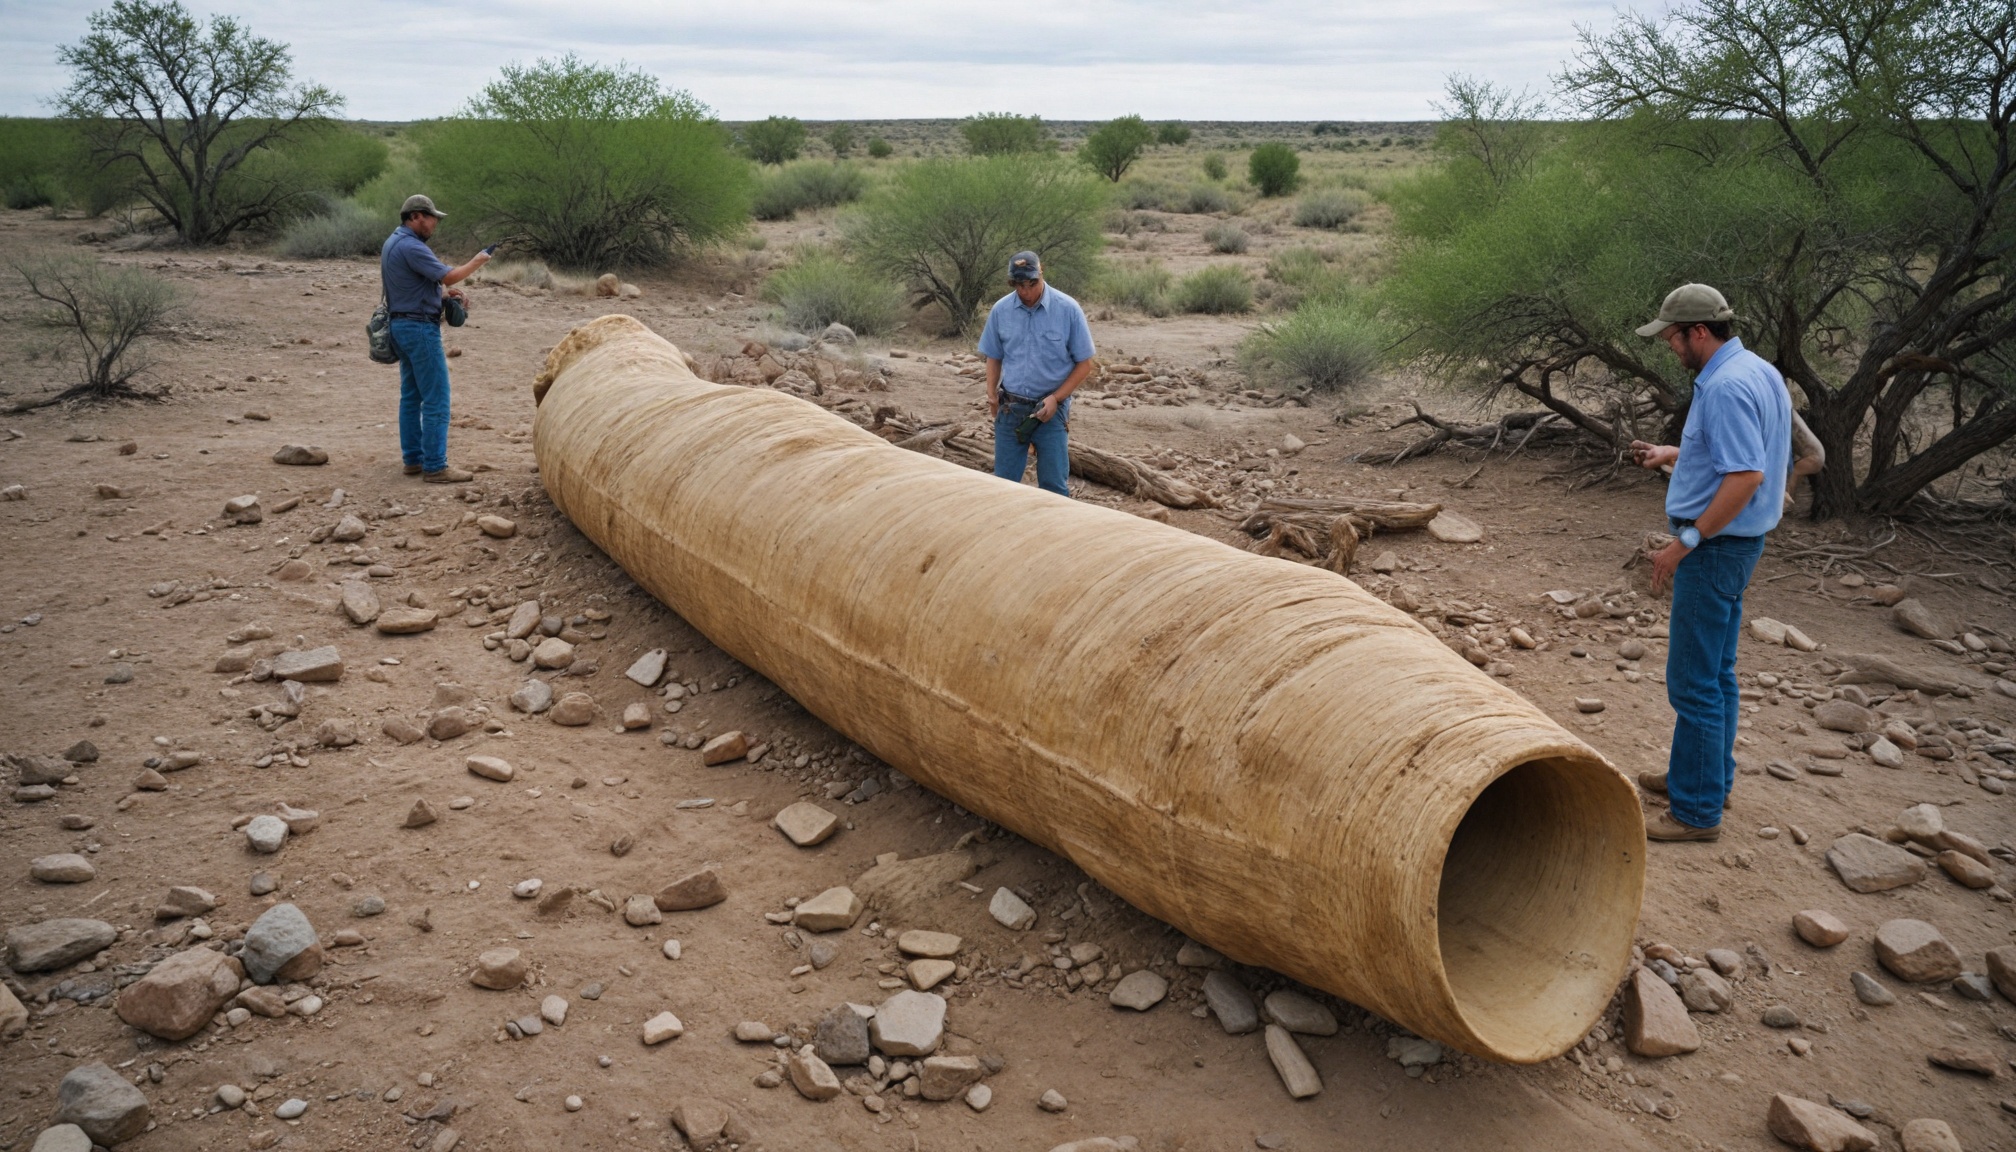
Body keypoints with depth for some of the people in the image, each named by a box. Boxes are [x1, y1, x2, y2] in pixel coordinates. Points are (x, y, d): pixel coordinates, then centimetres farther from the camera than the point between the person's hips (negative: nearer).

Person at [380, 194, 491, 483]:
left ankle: (413, 459, 19)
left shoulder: (393, 243, 14)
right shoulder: (411, 247, -18)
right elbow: (449, 276, -20)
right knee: (436, 399, -8)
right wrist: (476, 262, -4)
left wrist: (443, 291, 11)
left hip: (402, 325, 11)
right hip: (420, 327, -11)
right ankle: (435, 467, -8)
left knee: (411, 396, 14)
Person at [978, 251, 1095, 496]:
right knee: (1003, 482, 9)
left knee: (1054, 485, -1)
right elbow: (994, 357, 10)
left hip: (1051, 410, -3)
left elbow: (1084, 364, -4)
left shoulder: (1068, 309, -9)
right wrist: (991, 394, -5)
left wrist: (1056, 398, -13)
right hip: (1010, 409, 3)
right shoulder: (1000, 310, -2)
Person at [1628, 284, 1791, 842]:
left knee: (1694, 680, -4)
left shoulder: (1727, 386, -22)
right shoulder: (1758, 372, 10)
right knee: (1716, 671, 20)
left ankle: (1697, 810, 3)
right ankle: (1711, 776, 33)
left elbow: (1747, 476, -29)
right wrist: (1671, 454, 20)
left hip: (1715, 545, -11)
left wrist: (1686, 542, -25)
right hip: (1733, 544, 11)